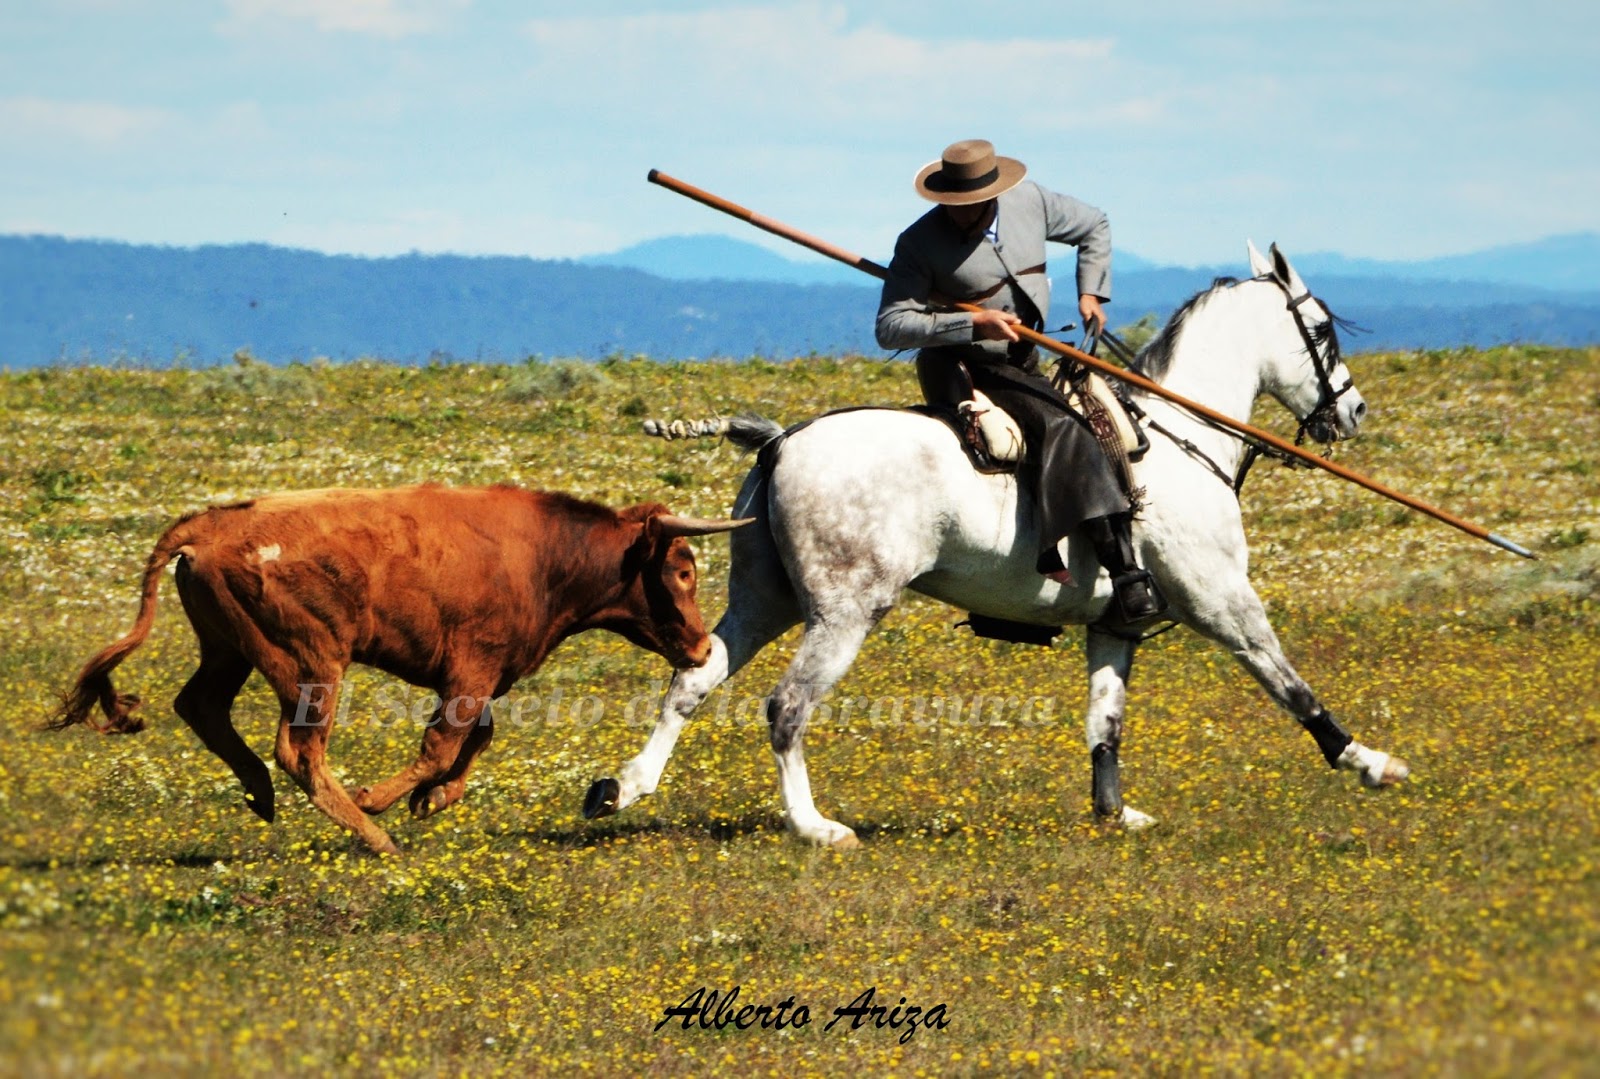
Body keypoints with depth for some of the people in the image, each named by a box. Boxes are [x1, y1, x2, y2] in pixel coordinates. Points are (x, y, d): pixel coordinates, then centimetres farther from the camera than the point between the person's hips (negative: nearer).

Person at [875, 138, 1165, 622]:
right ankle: (1123, 572, -37)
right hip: (968, 368, -8)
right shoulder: (920, 242, -13)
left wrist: (1091, 293, 8)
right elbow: (890, 325, -19)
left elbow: (1094, 227, 19)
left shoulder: (1030, 203, 0)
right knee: (1058, 426, -28)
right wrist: (974, 323, -26)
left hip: (1025, 363, 8)